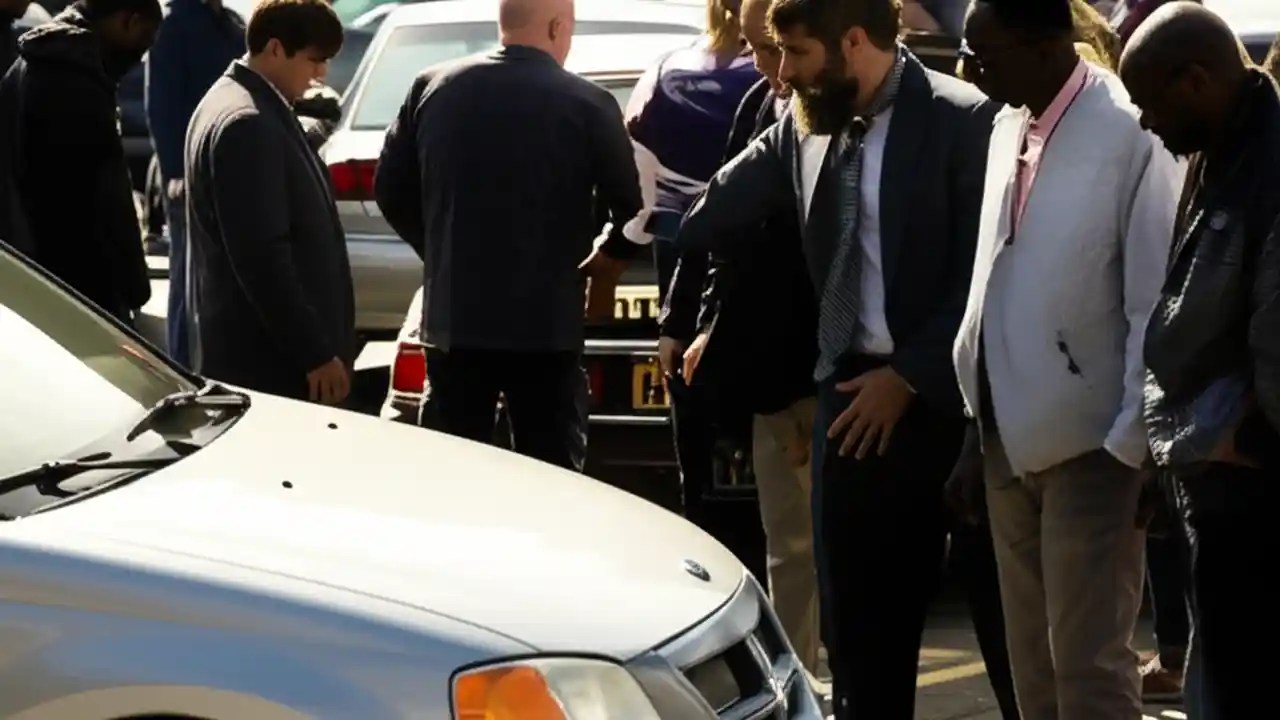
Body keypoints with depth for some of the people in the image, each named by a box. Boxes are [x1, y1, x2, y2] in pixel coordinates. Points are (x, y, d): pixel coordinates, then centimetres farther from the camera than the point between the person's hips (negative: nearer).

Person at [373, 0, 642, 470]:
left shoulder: (433, 89, 3)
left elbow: (391, 189, 9)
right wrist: (610, 256, 15)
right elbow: (632, 204, -6)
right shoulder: (587, 105, -7)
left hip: (453, 319, 3)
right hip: (545, 324, -3)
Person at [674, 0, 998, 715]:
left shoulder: (962, 121, -11)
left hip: (944, 396, -6)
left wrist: (909, 376, -11)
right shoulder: (804, 127, 6)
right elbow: (718, 213, 19)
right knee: (856, 614, 10)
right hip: (850, 391, 6)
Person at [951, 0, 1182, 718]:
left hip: (1087, 439, -7)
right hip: (1009, 433, 7)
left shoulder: (1133, 133, -16)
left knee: (1088, 662, -3)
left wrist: (1133, 444, -14)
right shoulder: (1009, 125, 7)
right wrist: (979, 415, 11)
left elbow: (1155, 304, -15)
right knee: (1032, 659, 14)